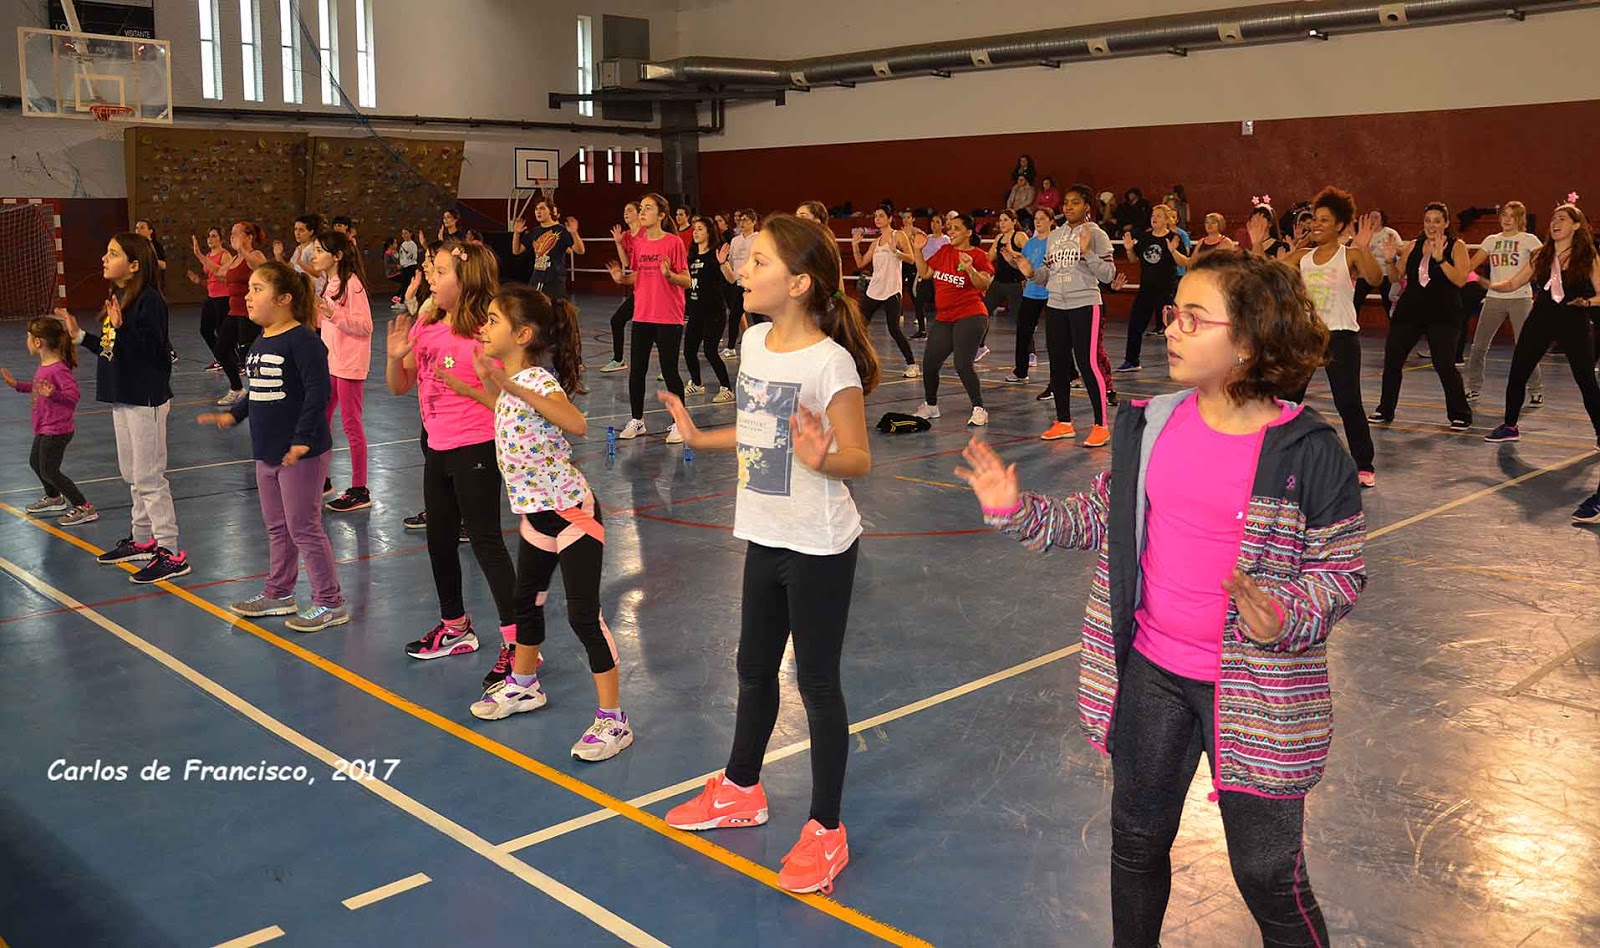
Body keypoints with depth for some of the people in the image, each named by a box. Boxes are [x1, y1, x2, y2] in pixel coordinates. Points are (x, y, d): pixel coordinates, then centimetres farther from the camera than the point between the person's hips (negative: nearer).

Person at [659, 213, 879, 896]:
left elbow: (859, 459, -18)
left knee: (817, 681, 4)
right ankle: (741, 790, 42)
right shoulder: (754, 341, 4)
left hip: (818, 547, -8)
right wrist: (700, 437, 17)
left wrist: (819, 459, -37)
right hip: (764, 536, 8)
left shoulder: (830, 361, -20)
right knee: (754, 667, 21)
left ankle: (826, 829, 20)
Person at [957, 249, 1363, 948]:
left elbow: (1341, 571, -9)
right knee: (1137, 841, 22)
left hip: (1256, 693, -4)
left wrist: (1282, 617, -27)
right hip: (1150, 677, 5)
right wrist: (1017, 510, -2)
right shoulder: (1149, 425, -2)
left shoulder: (1307, 452, -16)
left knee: (1268, 876, 9)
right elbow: (1102, 516, 10)